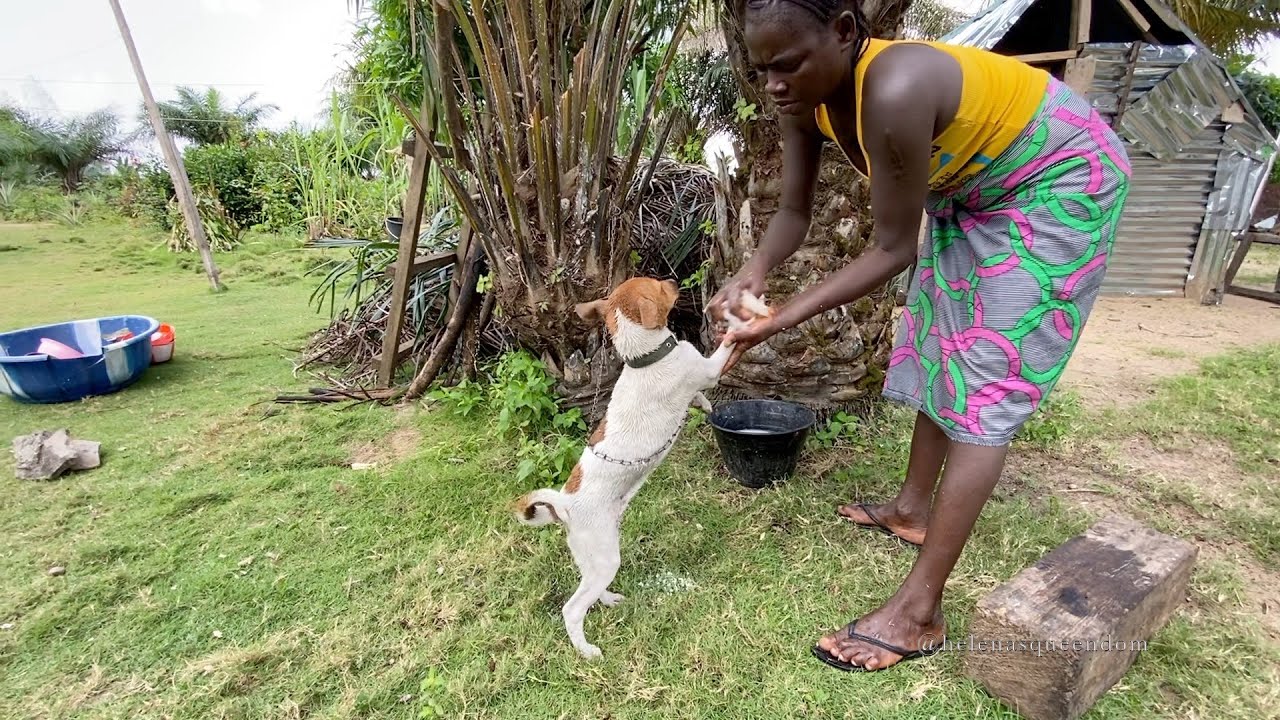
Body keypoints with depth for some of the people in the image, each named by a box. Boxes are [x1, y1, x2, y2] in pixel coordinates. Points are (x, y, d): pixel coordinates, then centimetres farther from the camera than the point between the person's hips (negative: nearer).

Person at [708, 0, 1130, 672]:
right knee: (938, 350, 13)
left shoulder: (894, 89, -36)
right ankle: (914, 508, 32)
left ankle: (918, 613, -6)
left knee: (986, 383, -14)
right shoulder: (805, 95, -12)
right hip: (971, 185, 9)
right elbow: (794, 212, -8)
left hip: (1061, 181, -8)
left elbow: (893, 249, -30)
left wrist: (786, 317, -34)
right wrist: (753, 273, -27)